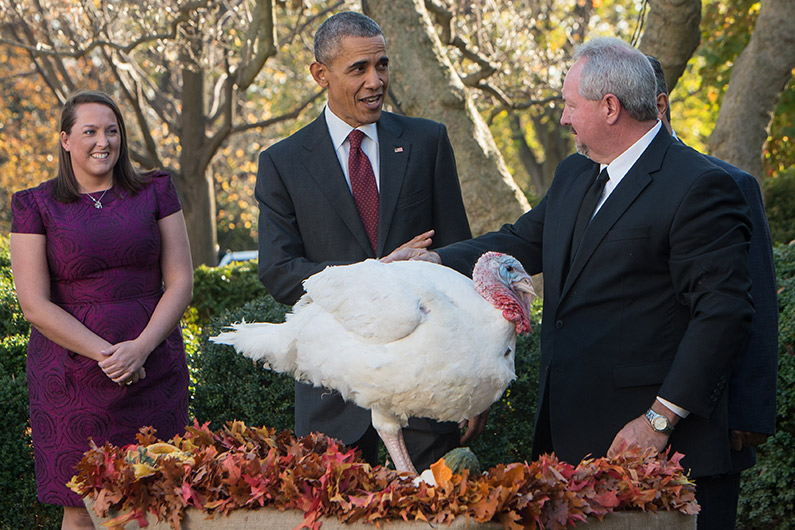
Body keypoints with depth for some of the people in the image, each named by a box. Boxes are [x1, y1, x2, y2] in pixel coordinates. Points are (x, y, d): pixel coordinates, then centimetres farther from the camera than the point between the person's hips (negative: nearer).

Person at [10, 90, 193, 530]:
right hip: (72, 374, -1)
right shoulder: (37, 206, 4)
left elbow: (180, 283, 5)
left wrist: (140, 348, -11)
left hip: (153, 372, 2)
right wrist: (104, 353, -14)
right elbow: (35, 304, -3)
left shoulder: (155, 193, 10)